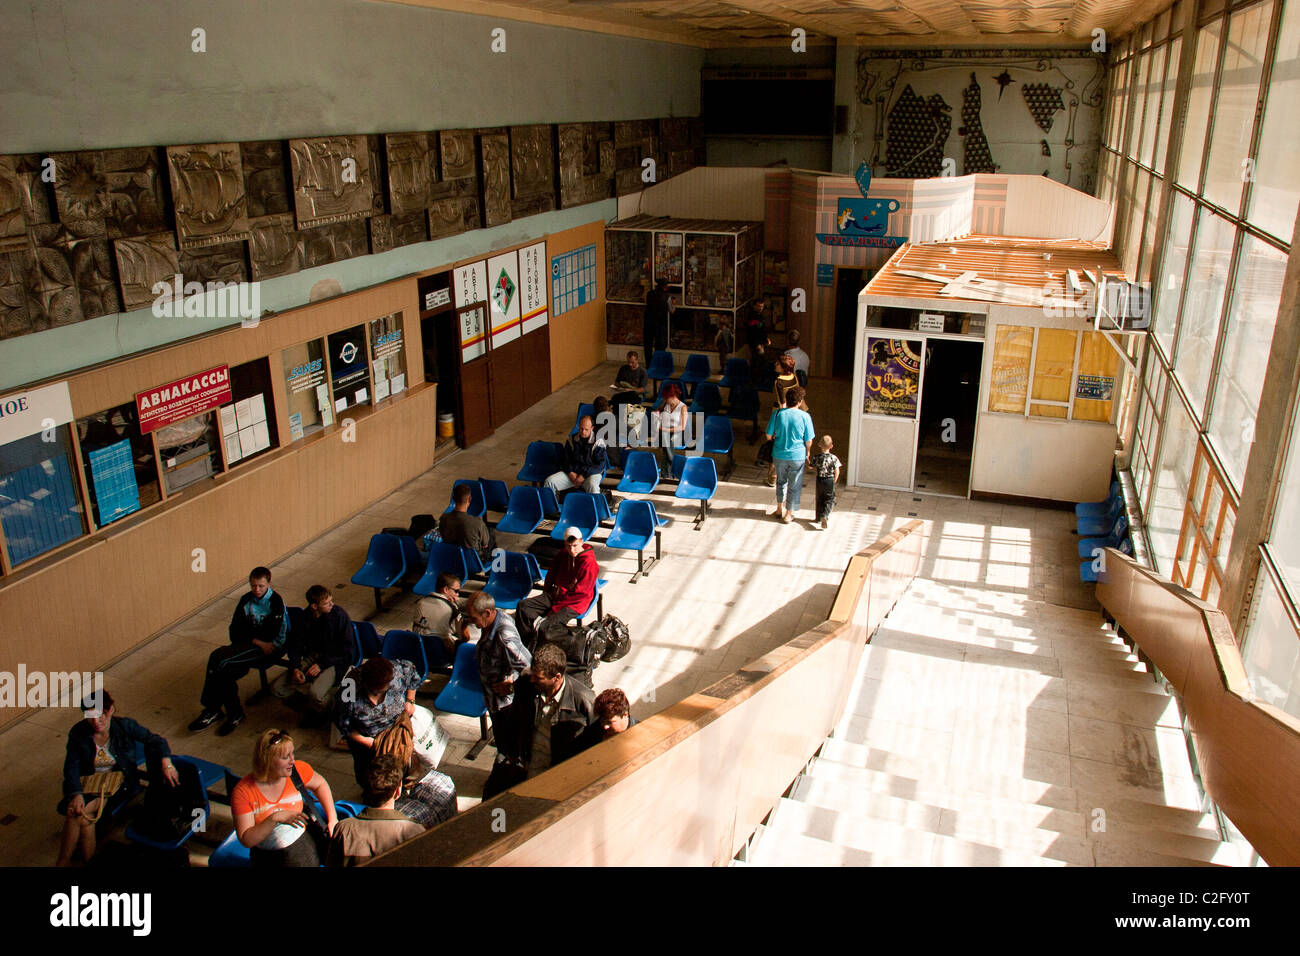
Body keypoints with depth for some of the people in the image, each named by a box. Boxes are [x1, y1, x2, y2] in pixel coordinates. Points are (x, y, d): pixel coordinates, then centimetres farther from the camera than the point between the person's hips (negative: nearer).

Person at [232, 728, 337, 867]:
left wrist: (333, 819, 6)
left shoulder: (297, 770, -6)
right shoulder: (242, 792, -13)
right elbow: (246, 840, -14)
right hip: (271, 859, -1)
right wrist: (275, 818, -28)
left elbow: (320, 784, 15)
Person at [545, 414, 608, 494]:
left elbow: (601, 465, -9)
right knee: (549, 481, -15)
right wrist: (570, 472, -5)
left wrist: (584, 475, -17)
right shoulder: (572, 439, 7)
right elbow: (565, 459, 15)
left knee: (592, 486, -41)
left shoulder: (598, 442, -6)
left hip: (591, 473, -5)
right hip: (573, 472, 5)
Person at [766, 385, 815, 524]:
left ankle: (780, 509, 34)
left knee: (781, 481, 24)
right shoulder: (805, 416, -13)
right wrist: (807, 453, 13)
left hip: (779, 455, 2)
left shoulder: (777, 414, -10)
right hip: (797, 456, -2)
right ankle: (789, 514, 21)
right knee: (794, 486, 13)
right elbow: (809, 441, -7)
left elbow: (769, 436, -3)